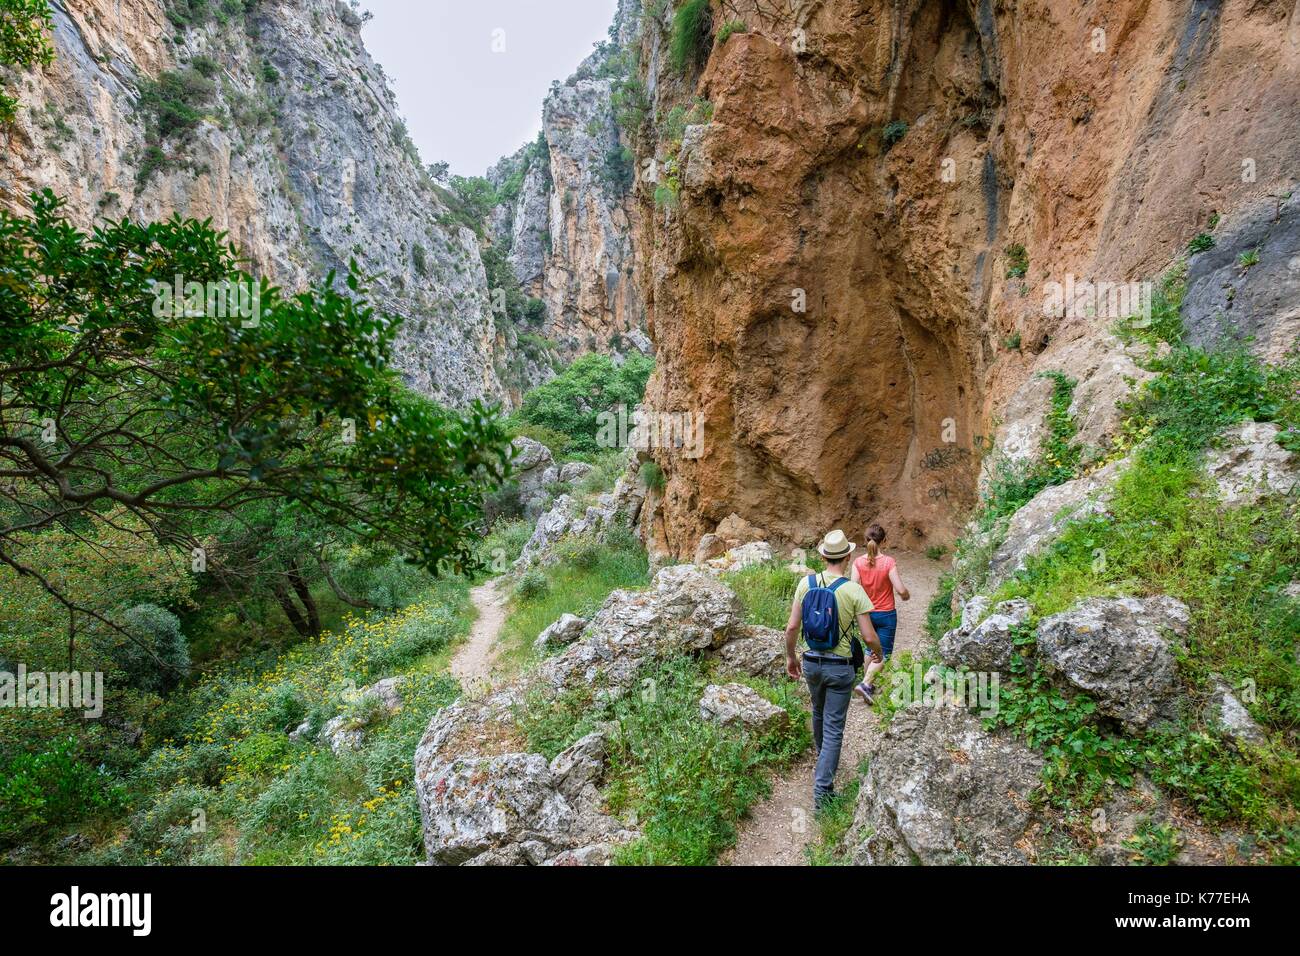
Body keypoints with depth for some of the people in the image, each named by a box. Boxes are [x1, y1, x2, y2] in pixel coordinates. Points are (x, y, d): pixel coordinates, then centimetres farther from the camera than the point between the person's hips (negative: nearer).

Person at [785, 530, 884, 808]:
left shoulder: (806, 583, -8)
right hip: (840, 667, -4)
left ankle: (822, 760, 51)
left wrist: (791, 657, 11)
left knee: (819, 712, 28)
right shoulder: (854, 591, -16)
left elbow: (792, 627, -5)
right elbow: (869, 637, -15)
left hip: (811, 663, 4)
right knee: (834, 728, 4)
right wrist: (878, 653, 8)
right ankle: (822, 789, 4)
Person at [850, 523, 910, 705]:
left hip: (866, 613, 4)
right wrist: (907, 595, 4)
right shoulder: (889, 562, -19)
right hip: (886, 614, -4)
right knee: (883, 654, 4)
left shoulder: (859, 562, -10)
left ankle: (870, 684, 31)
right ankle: (865, 684, -14)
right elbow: (900, 589, -19)